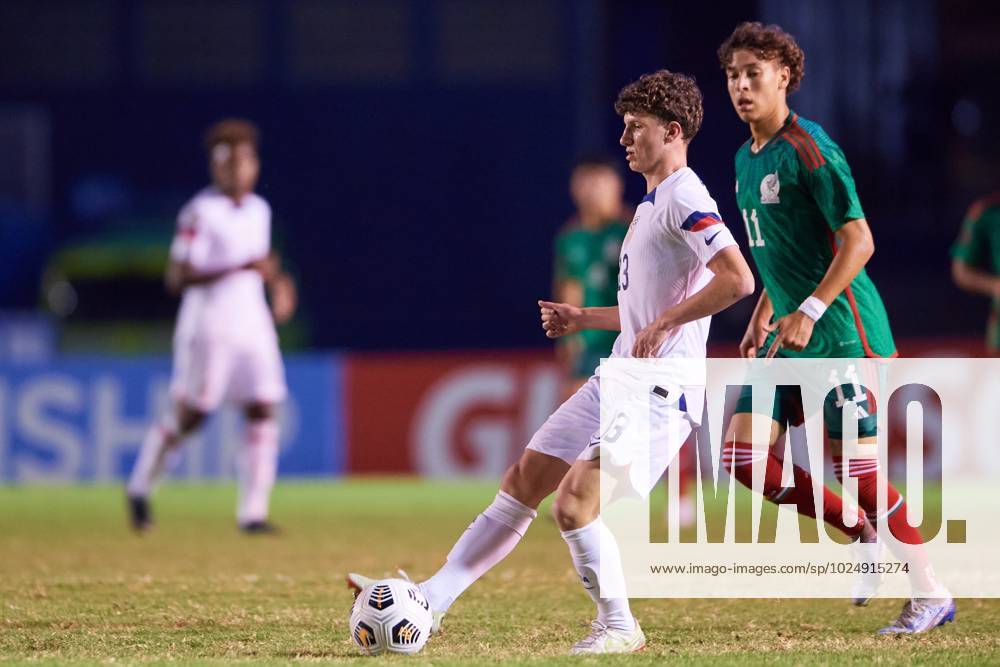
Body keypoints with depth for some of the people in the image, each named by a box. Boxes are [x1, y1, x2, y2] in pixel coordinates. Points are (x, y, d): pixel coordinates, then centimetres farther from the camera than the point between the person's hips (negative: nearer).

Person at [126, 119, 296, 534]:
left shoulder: (259, 210, 12)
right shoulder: (199, 212, -11)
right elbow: (177, 278, -18)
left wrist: (277, 281, 6)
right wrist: (243, 268, -25)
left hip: (253, 324, 6)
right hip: (208, 325, -6)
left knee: (263, 411, -5)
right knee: (188, 417, -2)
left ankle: (253, 512, -4)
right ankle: (140, 488, 20)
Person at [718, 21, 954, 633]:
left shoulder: (808, 149, -14)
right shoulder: (747, 159, 13)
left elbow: (858, 241, -19)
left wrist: (809, 312, -24)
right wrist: (764, 315, 19)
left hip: (841, 330, -9)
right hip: (790, 335, 9)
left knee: (857, 466, -8)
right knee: (743, 455, 0)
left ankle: (932, 594, 4)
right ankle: (864, 533, 14)